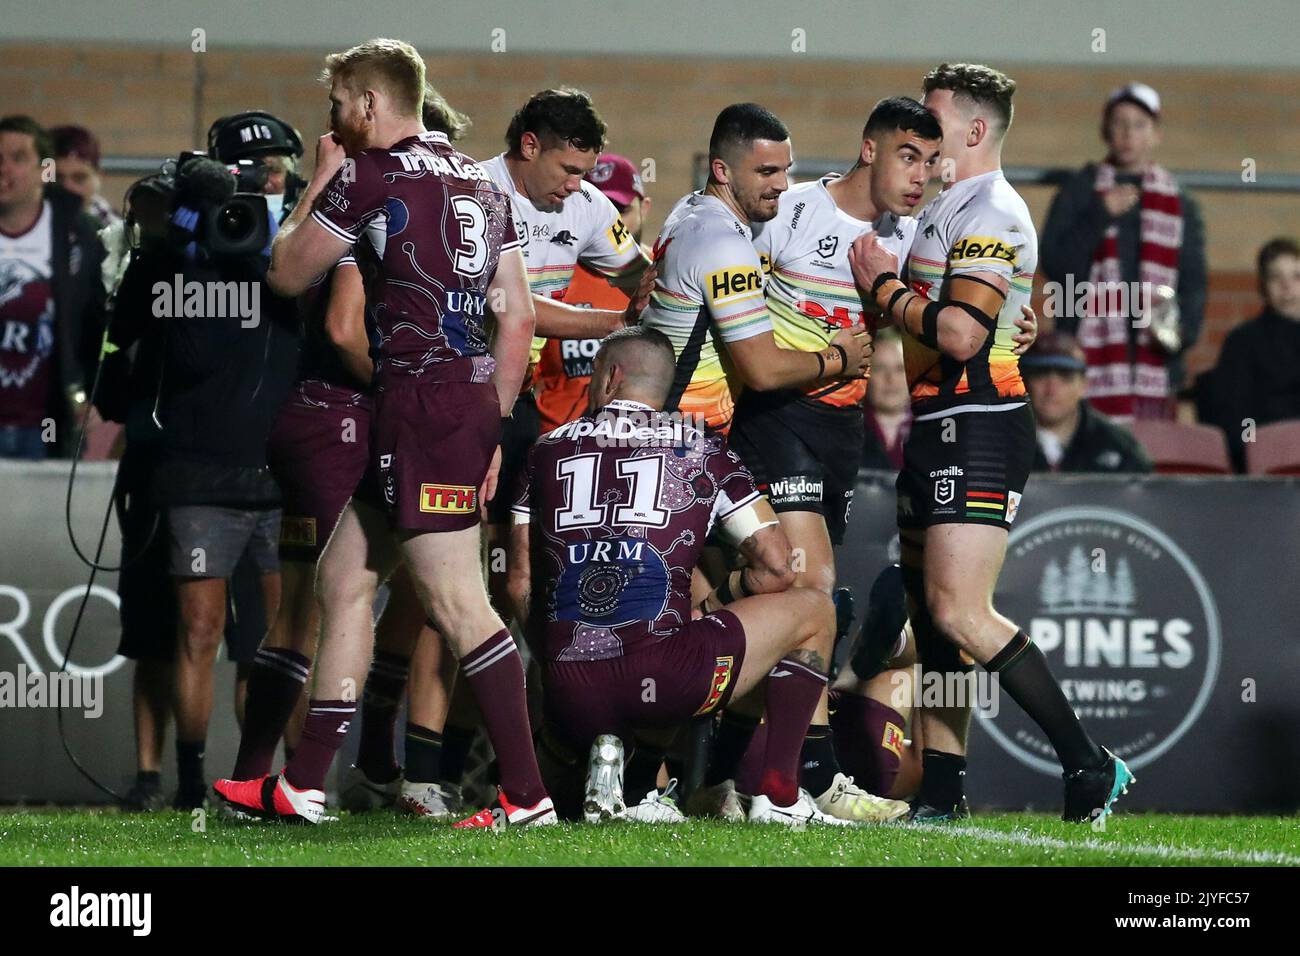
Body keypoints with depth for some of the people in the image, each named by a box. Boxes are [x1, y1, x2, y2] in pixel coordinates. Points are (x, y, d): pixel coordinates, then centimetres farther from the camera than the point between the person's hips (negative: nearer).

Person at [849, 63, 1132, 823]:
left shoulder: (991, 216, -11)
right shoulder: (945, 212, 21)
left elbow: (961, 334, -23)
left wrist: (885, 286, -11)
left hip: (977, 425, -10)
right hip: (937, 426, 10)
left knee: (958, 610, -18)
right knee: (930, 612, 8)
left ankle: (1089, 765, -15)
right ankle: (943, 791, 10)